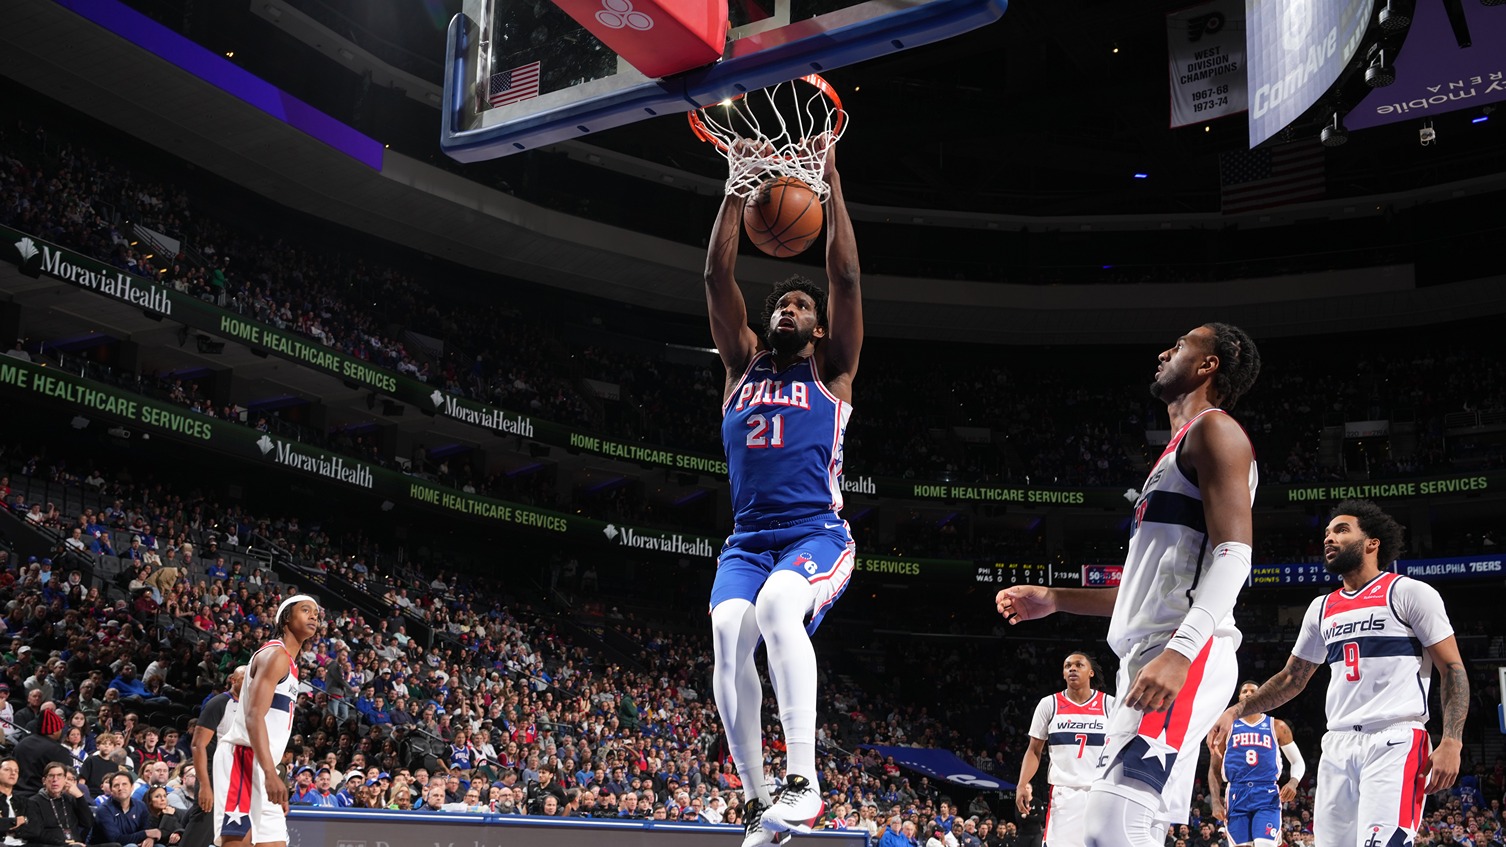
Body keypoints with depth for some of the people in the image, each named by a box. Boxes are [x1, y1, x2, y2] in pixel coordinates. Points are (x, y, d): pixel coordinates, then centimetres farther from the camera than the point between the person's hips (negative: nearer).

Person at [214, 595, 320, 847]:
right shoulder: (275, 654, -8)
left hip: (259, 765, 10)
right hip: (243, 758, -10)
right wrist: (271, 773, -28)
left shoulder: (289, 663, 22)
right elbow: (254, 717, -19)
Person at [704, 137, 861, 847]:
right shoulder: (744, 366, 20)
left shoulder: (830, 371, 12)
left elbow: (845, 277, 2)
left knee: (776, 606, -35)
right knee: (728, 636, -25)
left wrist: (830, 181, 1)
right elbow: (717, 277, 13)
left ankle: (803, 780, -34)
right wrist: (738, 189, 9)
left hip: (817, 534, -3)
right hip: (747, 540, 3)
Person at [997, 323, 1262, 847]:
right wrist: (1056, 600, 30)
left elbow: (1233, 554, -15)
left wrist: (1180, 650, -28)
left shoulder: (1213, 429, -2)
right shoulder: (1178, 453, 29)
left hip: (1185, 659, -10)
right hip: (1150, 656, 10)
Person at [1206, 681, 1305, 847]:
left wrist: (1293, 782, -7)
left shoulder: (1277, 726, 12)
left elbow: (1298, 761, 16)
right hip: (1237, 796, 1)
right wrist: (1216, 801, 0)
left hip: (1267, 796, -1)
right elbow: (1214, 769, 13)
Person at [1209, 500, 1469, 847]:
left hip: (1395, 743, -6)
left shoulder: (1409, 592, 0)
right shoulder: (1322, 608, 18)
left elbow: (1453, 670, -2)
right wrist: (1236, 711, 13)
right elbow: (1291, 678, 25)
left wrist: (1451, 743, -14)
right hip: (1338, 747, 6)